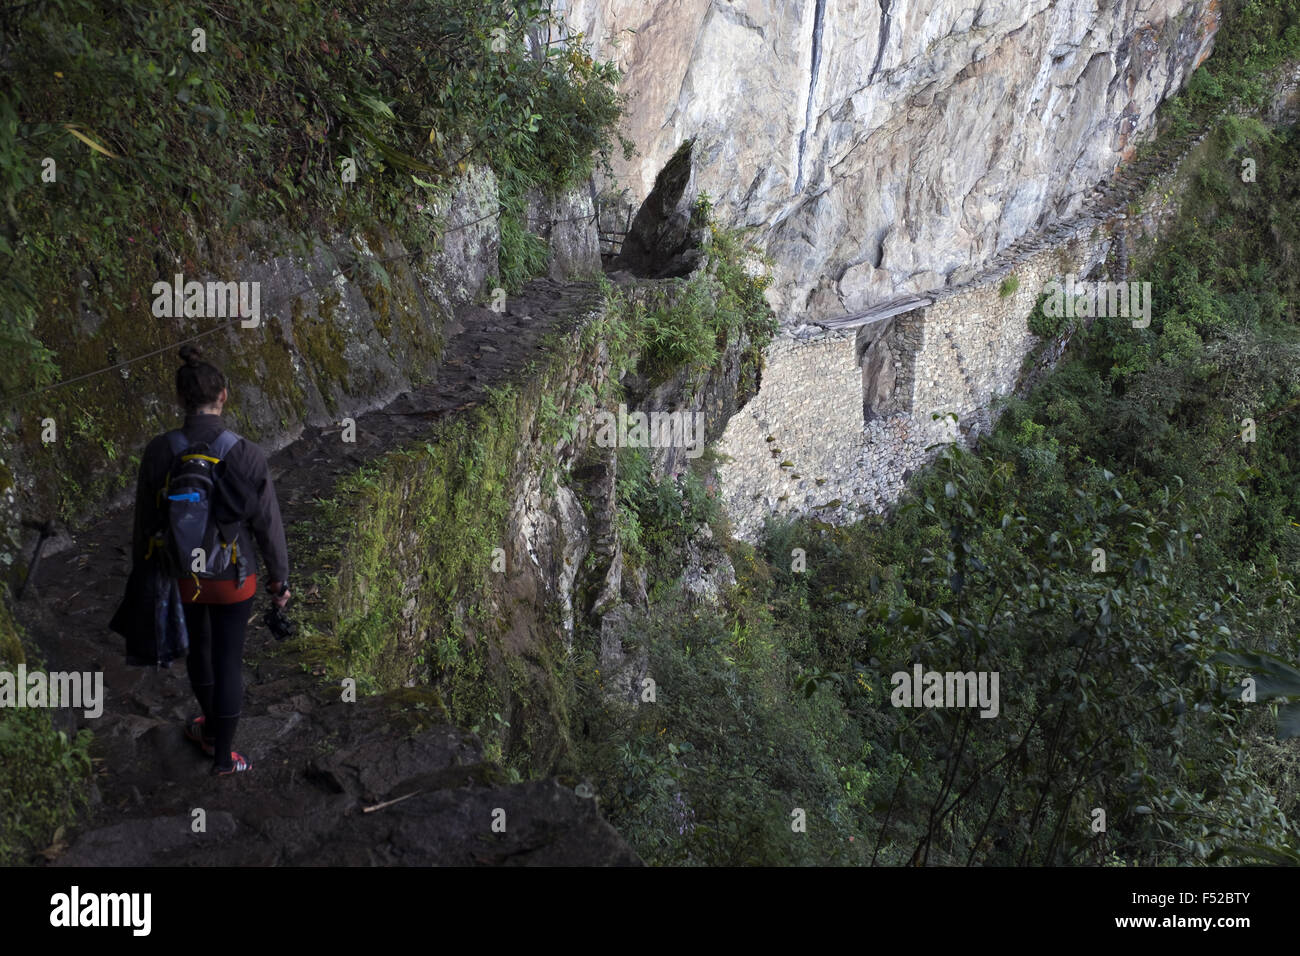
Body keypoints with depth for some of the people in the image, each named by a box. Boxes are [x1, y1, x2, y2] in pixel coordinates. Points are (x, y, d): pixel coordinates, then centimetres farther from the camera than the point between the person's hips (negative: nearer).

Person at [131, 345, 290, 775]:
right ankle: (222, 756, 33)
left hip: (180, 574, 2)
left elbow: (146, 523, -6)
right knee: (228, 662, 16)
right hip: (233, 578, -2)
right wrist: (280, 579, 3)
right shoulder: (248, 456, -24)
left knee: (197, 643, 29)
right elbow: (268, 525, -13)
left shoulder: (158, 452, -19)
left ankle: (210, 728, 52)